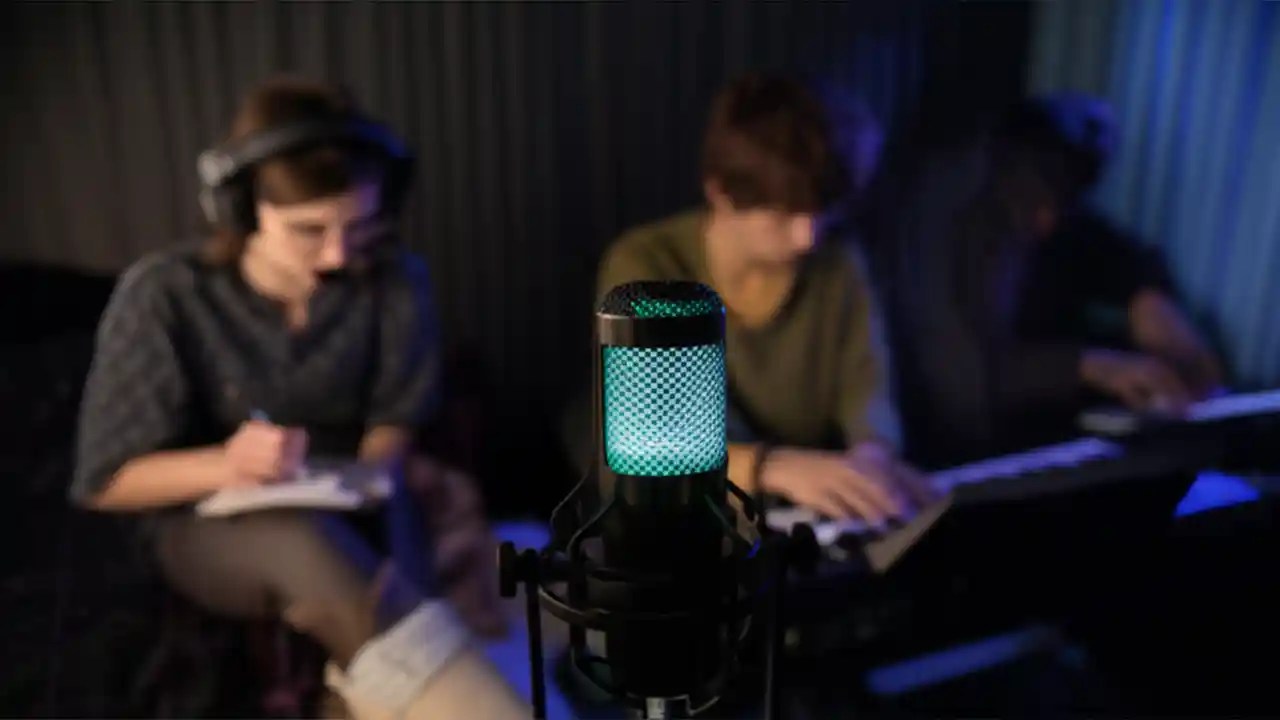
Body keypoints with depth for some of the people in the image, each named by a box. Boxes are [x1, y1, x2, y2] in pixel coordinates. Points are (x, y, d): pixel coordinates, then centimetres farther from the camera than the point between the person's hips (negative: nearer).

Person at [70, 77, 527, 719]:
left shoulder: (395, 284, -13)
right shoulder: (162, 297, -16)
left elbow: (393, 420, 1)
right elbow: (104, 480, -9)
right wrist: (225, 465, -28)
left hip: (349, 514, 2)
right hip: (213, 525, -1)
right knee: (301, 543, -38)